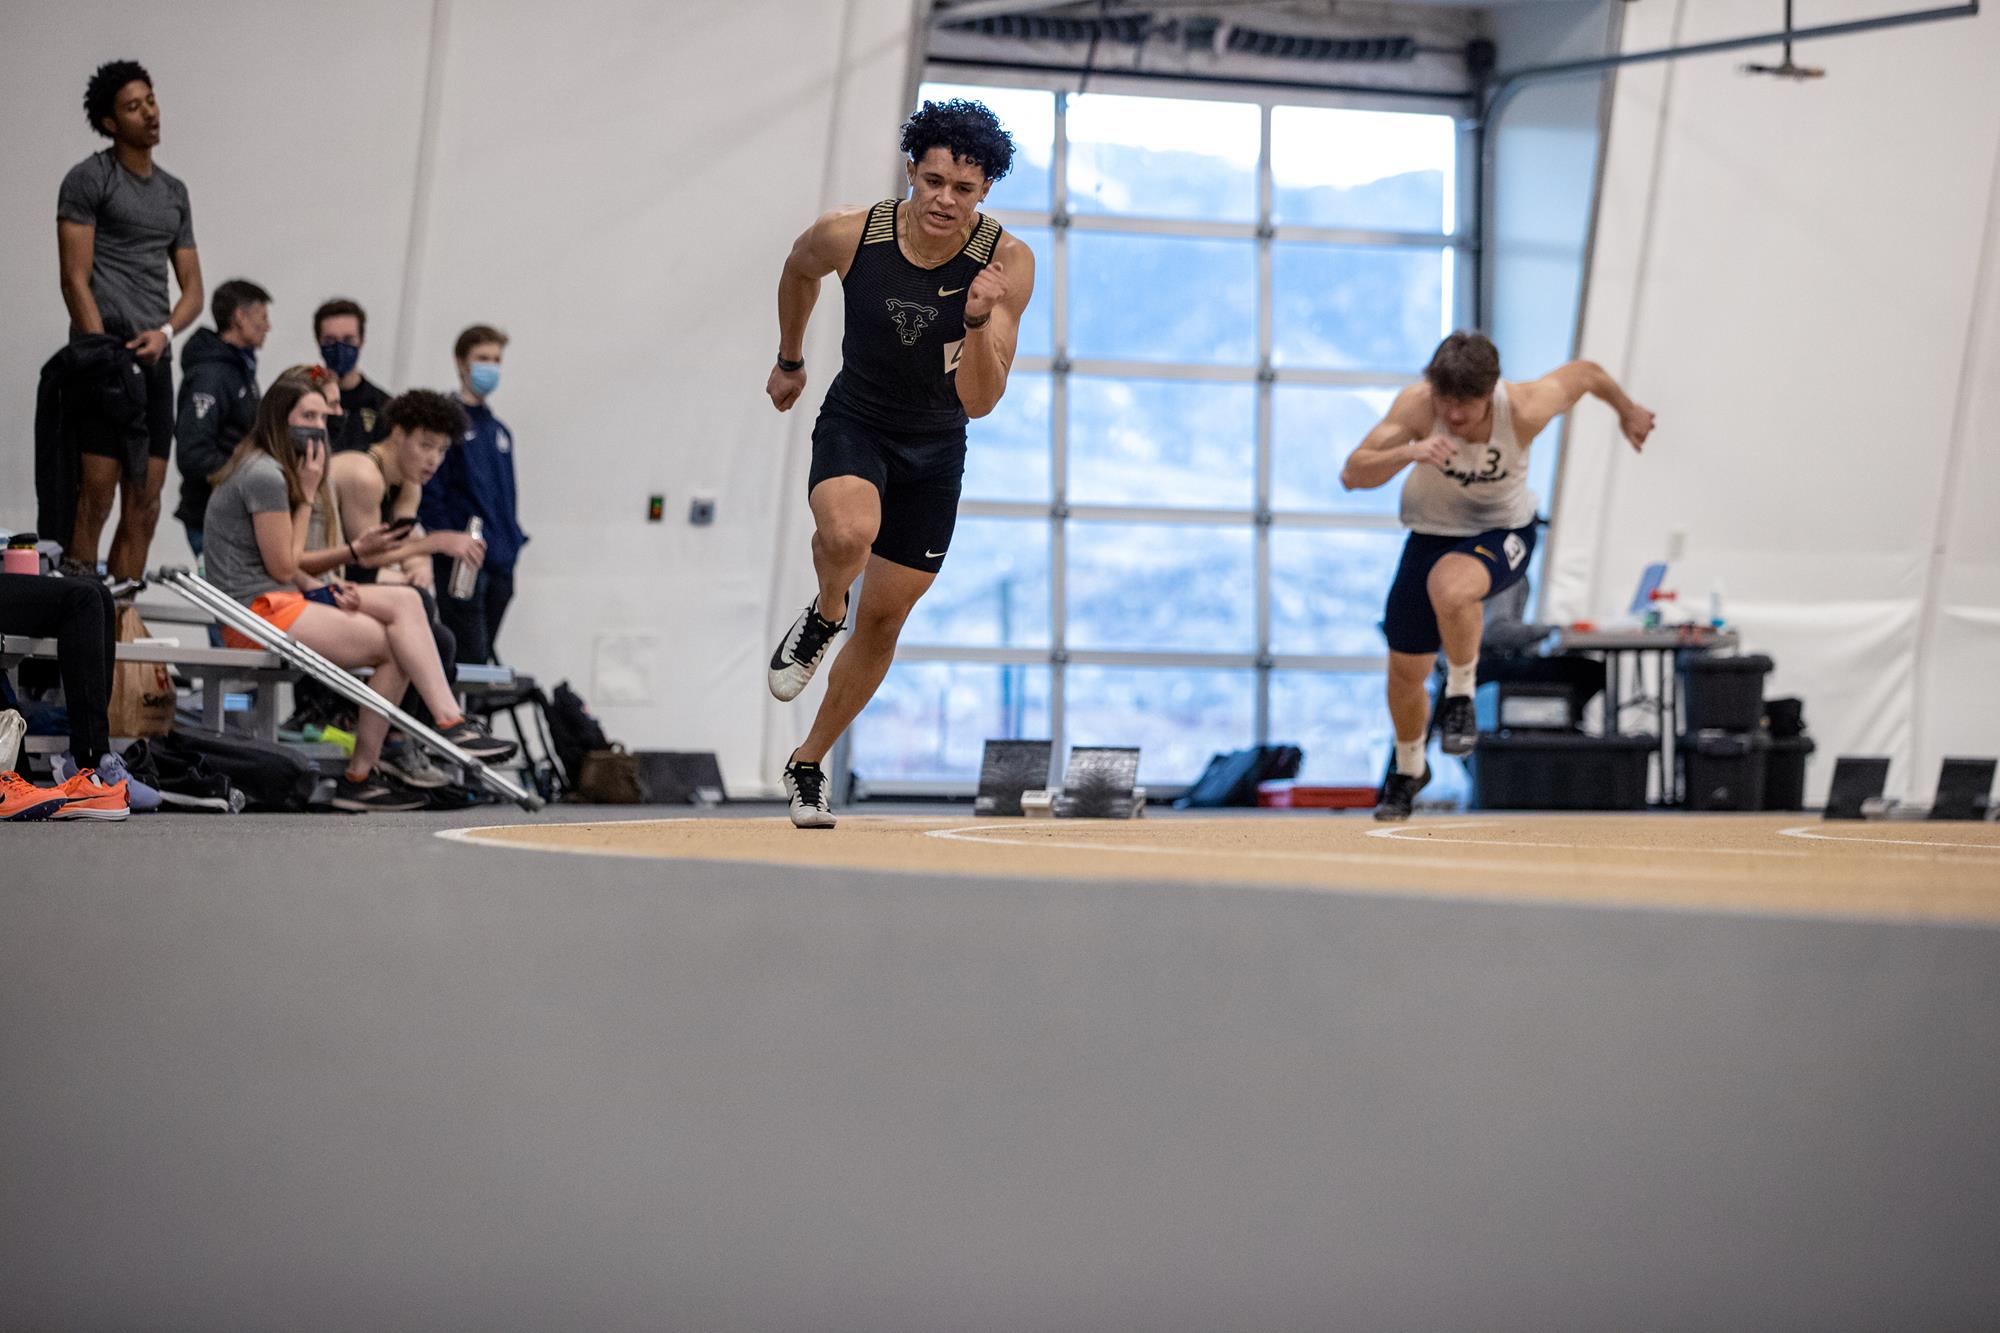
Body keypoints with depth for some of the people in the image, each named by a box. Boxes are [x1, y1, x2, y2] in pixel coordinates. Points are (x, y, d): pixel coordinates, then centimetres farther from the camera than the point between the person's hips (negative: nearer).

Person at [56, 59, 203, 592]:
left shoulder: (174, 192, 19)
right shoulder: (88, 179, 0)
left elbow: (193, 289, 17)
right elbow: (75, 279, -7)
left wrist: (163, 333, -4)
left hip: (154, 360, 7)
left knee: (145, 503, 4)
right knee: (96, 495, -13)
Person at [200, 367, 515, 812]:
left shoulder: (272, 470, 19)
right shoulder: (265, 475, -14)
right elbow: (282, 566, -12)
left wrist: (324, 589, -1)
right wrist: (307, 496, -6)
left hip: (283, 602, 10)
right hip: (257, 609, -10)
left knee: (405, 601, -5)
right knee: (396, 647, -12)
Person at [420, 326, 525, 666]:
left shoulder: (499, 430, 20)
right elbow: (429, 491, -10)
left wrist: (513, 542, 15)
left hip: (501, 562, 7)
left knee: (482, 658, 7)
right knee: (470, 656, -14)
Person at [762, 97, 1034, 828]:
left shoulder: (1007, 262, -21)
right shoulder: (848, 233, -19)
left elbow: (979, 401, -23)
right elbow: (798, 269, 7)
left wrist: (979, 320, -40)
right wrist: (789, 362, 19)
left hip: (935, 447, 1)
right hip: (854, 421, -1)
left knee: (884, 620, 9)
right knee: (849, 534, -36)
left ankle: (808, 763, 29)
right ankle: (822, 616, -2)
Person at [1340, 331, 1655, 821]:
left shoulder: (1523, 409, -29)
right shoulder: (1417, 404, -27)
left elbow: (1585, 373, -8)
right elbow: (1352, 475, -31)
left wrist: (1628, 410, 12)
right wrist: (1407, 453, -50)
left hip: (1503, 533, -3)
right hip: (1432, 534, 3)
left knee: (1449, 589, -38)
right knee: (1405, 670, 11)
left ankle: (1461, 693, -10)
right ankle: (1408, 769, 42)